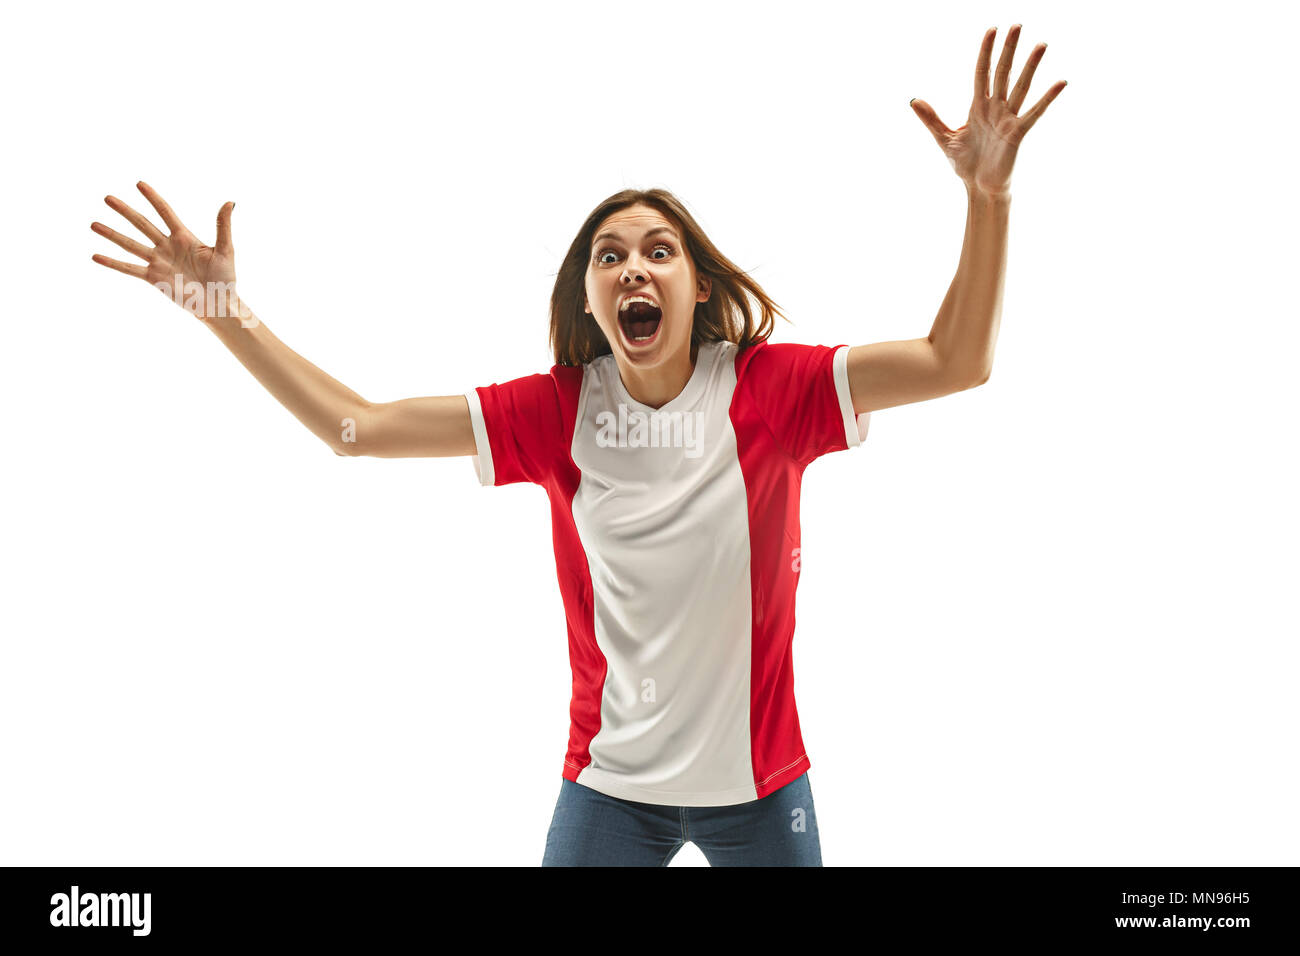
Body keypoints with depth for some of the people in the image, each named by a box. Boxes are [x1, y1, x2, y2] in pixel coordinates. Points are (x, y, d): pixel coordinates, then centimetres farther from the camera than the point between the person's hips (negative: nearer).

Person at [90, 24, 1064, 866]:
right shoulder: (555, 410, -8)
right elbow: (354, 425, -7)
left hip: (760, 781, -1)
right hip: (611, 780, 1)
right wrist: (229, 314, -12)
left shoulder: (770, 388, -13)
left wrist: (988, 196, -30)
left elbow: (954, 363, -19)